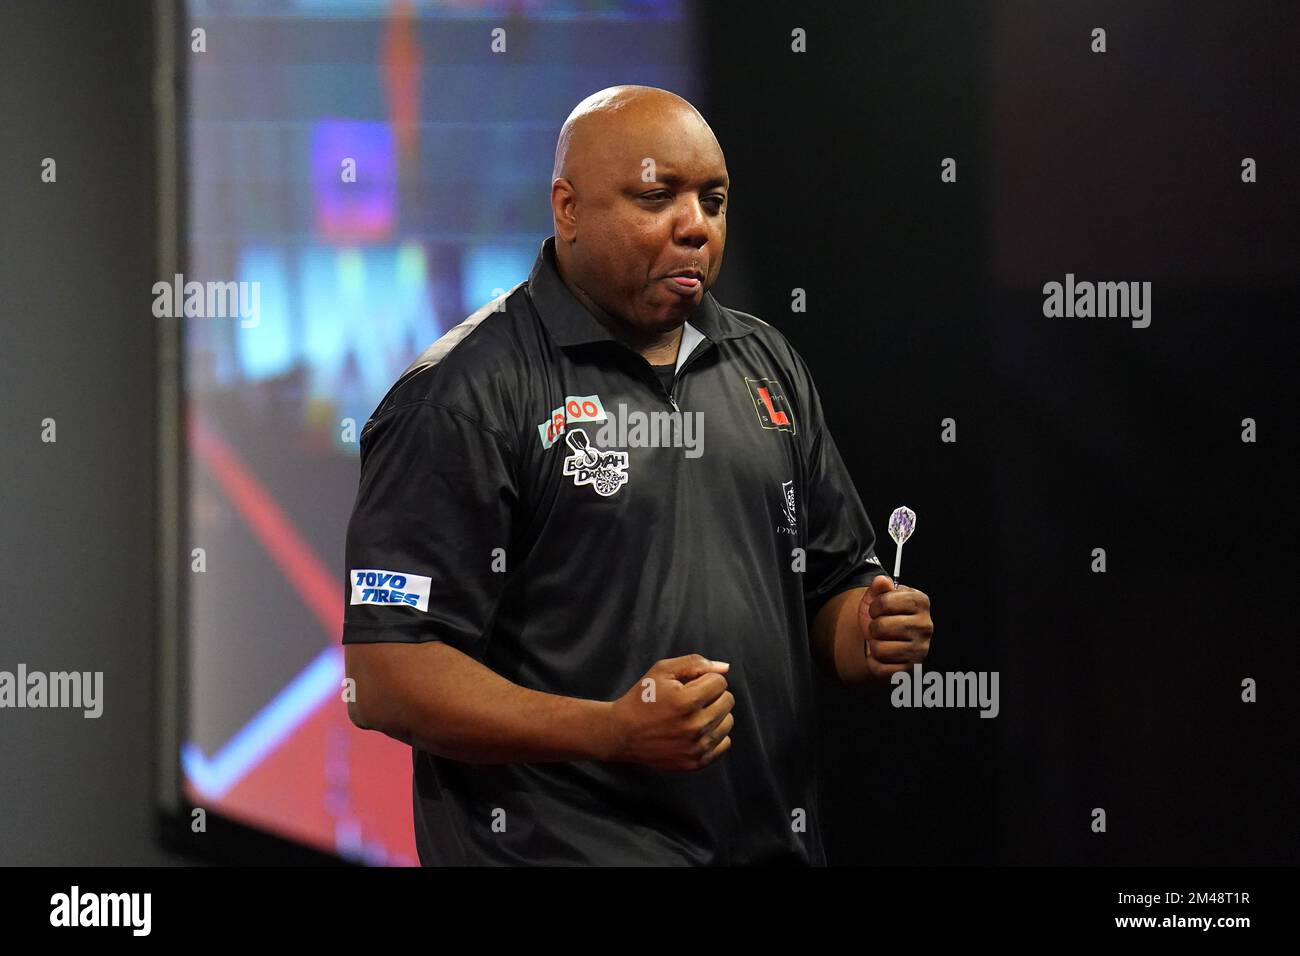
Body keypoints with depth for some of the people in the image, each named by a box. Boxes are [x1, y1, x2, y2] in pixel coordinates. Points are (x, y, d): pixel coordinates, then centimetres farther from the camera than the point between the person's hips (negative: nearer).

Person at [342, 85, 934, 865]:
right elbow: (386, 679, -17)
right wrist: (612, 732, -27)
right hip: (566, 845, -6)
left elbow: (831, 586, 18)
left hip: (778, 840, 6)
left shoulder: (766, 364, 10)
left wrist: (873, 632, -5)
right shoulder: (464, 394, -11)